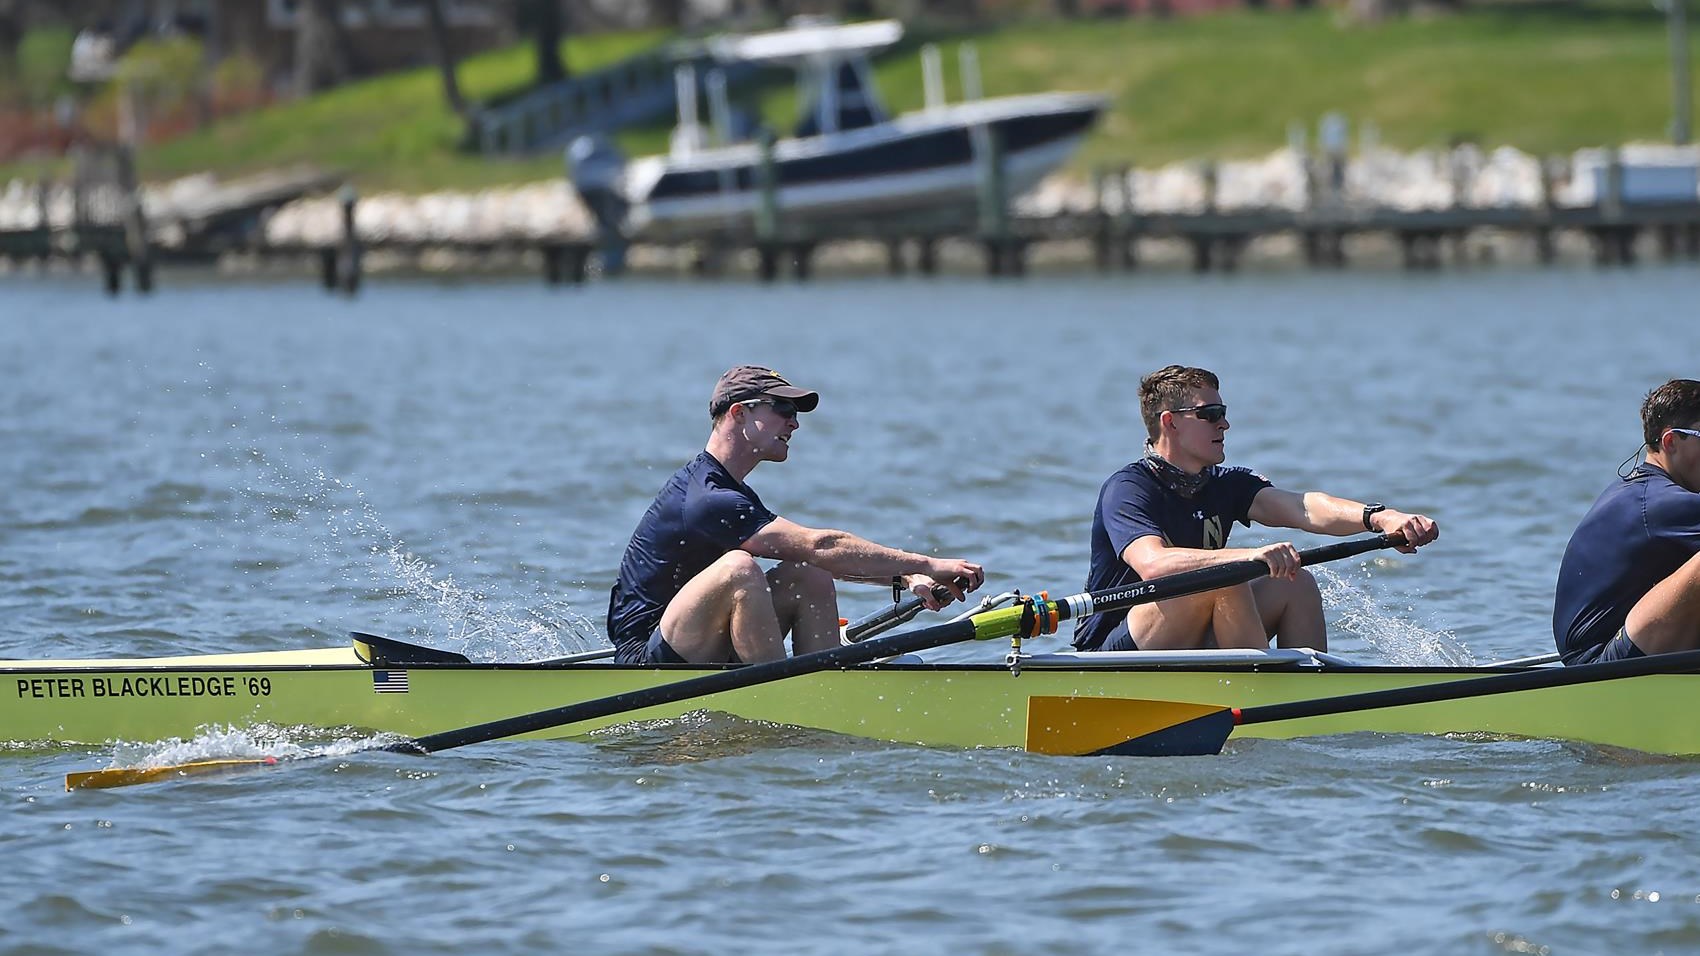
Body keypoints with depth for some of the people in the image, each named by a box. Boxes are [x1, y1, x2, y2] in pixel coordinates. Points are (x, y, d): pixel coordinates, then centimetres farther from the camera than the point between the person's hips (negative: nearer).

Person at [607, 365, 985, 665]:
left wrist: (904, 579, 0)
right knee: (738, 567, -31)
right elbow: (820, 546, -24)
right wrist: (927, 565, -23)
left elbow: (816, 558, 14)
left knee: (810, 577, 3)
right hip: (645, 663, -10)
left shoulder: (728, 494, 17)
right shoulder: (707, 500, -18)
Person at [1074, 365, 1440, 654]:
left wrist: (1377, 517, -29)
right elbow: (1152, 564, -35)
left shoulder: (1225, 485, 7)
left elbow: (1300, 508, -10)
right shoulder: (1127, 489, -15)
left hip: (1188, 659, 8)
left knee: (1295, 585, -5)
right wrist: (1248, 556, -48)